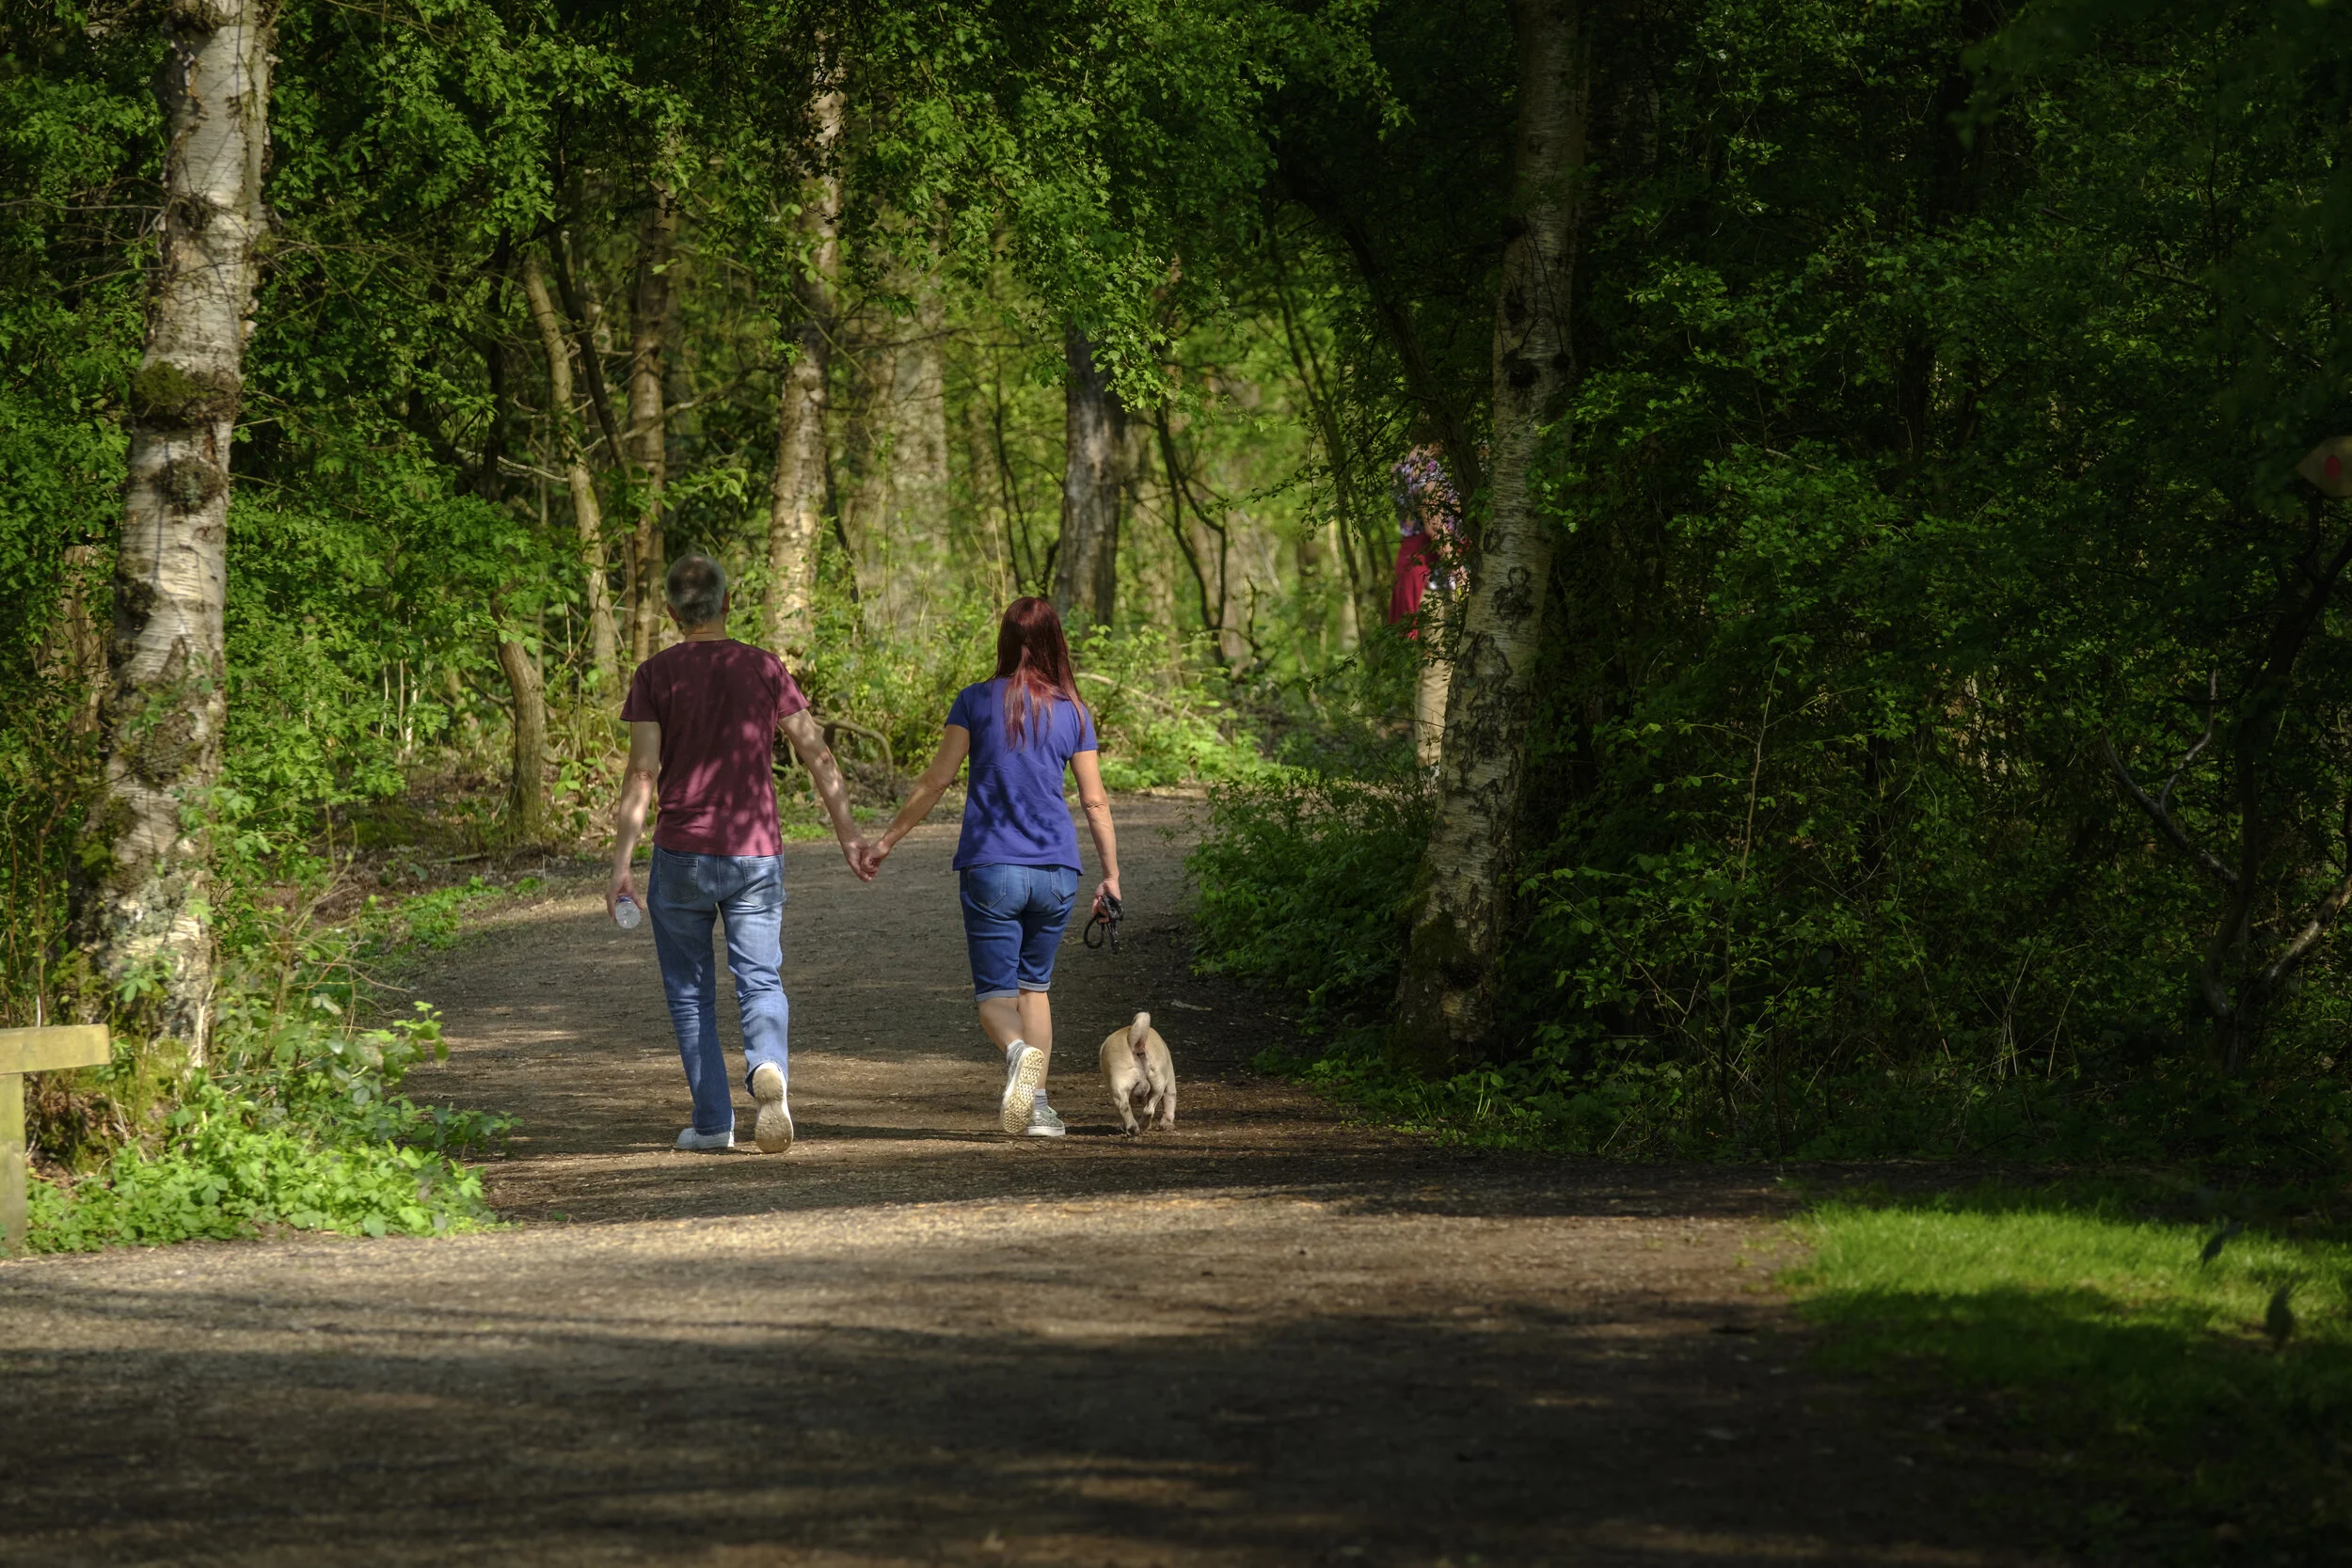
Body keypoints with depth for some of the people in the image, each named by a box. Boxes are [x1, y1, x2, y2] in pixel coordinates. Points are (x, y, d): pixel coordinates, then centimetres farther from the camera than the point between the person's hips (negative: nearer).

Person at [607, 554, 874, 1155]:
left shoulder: (655, 675, -2)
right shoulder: (764, 668, 3)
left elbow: (641, 774, -9)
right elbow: (817, 755, 1)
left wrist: (621, 865, -8)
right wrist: (849, 833, 8)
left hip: (682, 856, -1)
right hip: (756, 855, 1)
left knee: (690, 991, 12)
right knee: (760, 981, 4)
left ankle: (712, 1121, 11)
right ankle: (768, 1065, -27)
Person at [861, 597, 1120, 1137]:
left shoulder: (976, 701, -2)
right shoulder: (1073, 713, 3)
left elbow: (936, 780, -3)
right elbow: (1095, 800, 4)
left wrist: (887, 840, 6)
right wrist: (1111, 875, 12)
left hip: (990, 868, -2)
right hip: (1056, 870, 2)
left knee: (994, 994, 2)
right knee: (1034, 985, 18)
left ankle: (1018, 1050, -30)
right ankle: (1036, 1103, 9)